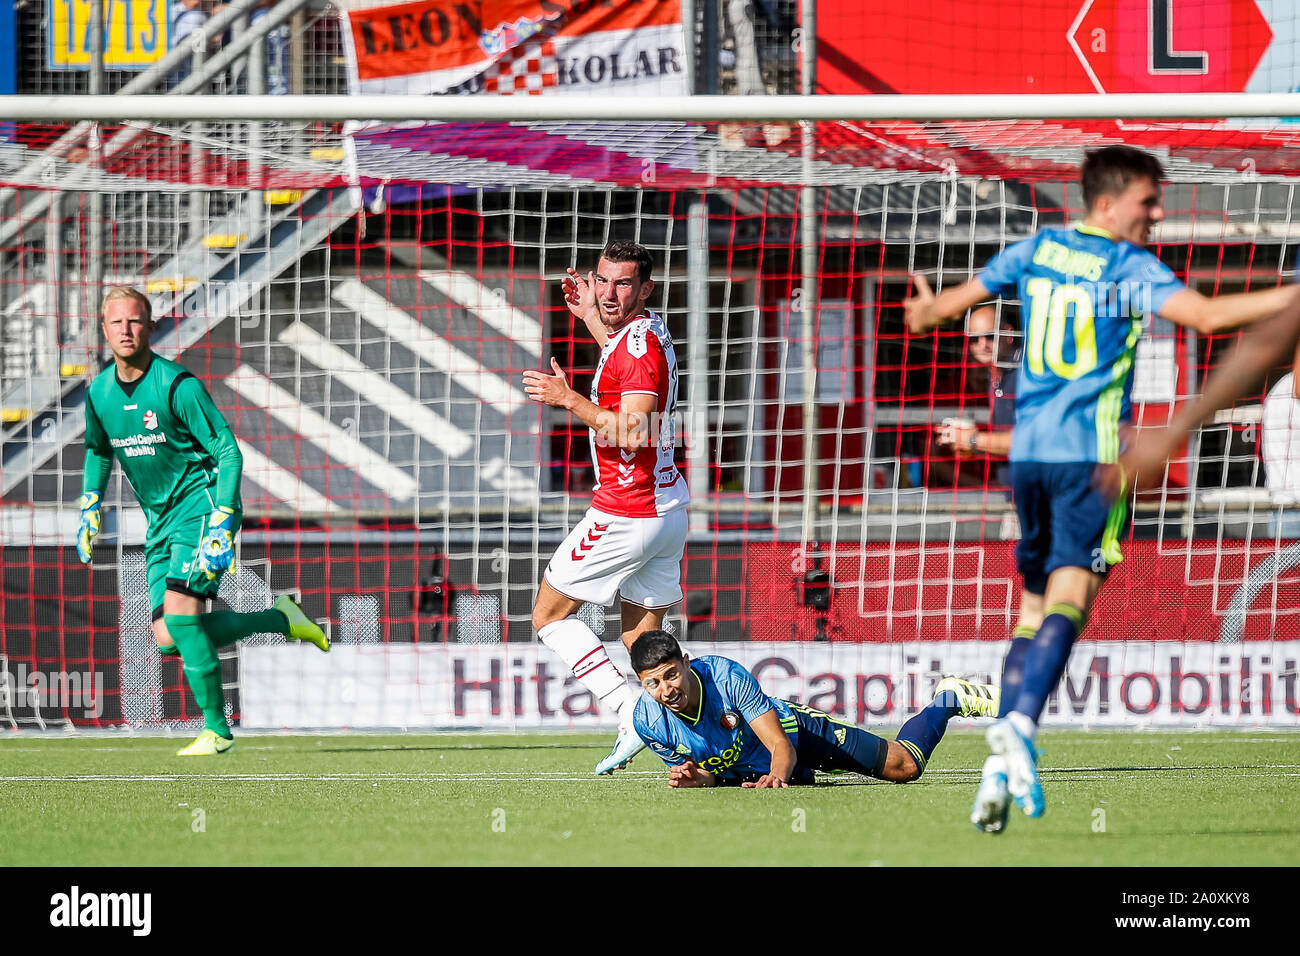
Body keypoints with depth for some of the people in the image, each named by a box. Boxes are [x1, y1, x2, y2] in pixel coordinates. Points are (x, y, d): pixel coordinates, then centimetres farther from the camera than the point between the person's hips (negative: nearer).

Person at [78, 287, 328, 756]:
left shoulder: (177, 385, -16)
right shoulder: (99, 393, 3)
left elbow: (228, 452, -16)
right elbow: (98, 452, 24)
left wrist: (222, 525, -24)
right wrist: (90, 510, 15)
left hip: (200, 506, -7)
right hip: (160, 521, 7)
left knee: (180, 612, -22)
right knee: (168, 639, -2)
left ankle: (217, 730, -10)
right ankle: (279, 620, 17)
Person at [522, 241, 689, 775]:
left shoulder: (640, 344, -17)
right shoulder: (649, 333, 12)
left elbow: (631, 430, -27)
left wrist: (568, 399, -18)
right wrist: (590, 317, 35)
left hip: (625, 515, -9)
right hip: (668, 508, 9)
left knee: (549, 614, 4)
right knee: (641, 640, 12)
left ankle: (631, 714, -10)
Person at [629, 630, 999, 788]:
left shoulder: (727, 676, -38)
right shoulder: (647, 721, -28)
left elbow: (783, 746, -34)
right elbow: (718, 774, -14)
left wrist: (777, 776, -56)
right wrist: (699, 778, -38)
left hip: (795, 728, -3)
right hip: (750, 770, 3)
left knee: (906, 765, 4)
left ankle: (950, 699, 30)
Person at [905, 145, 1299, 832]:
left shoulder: (1038, 249, 12)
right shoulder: (1128, 268, -6)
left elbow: (955, 300, 24)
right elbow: (1208, 316, -21)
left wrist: (925, 311, 47)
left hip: (1028, 450, 6)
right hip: (1091, 452, -6)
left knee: (1034, 604, 14)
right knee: (1070, 597, -13)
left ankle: (1000, 768, 7)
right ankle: (1021, 724, -36)